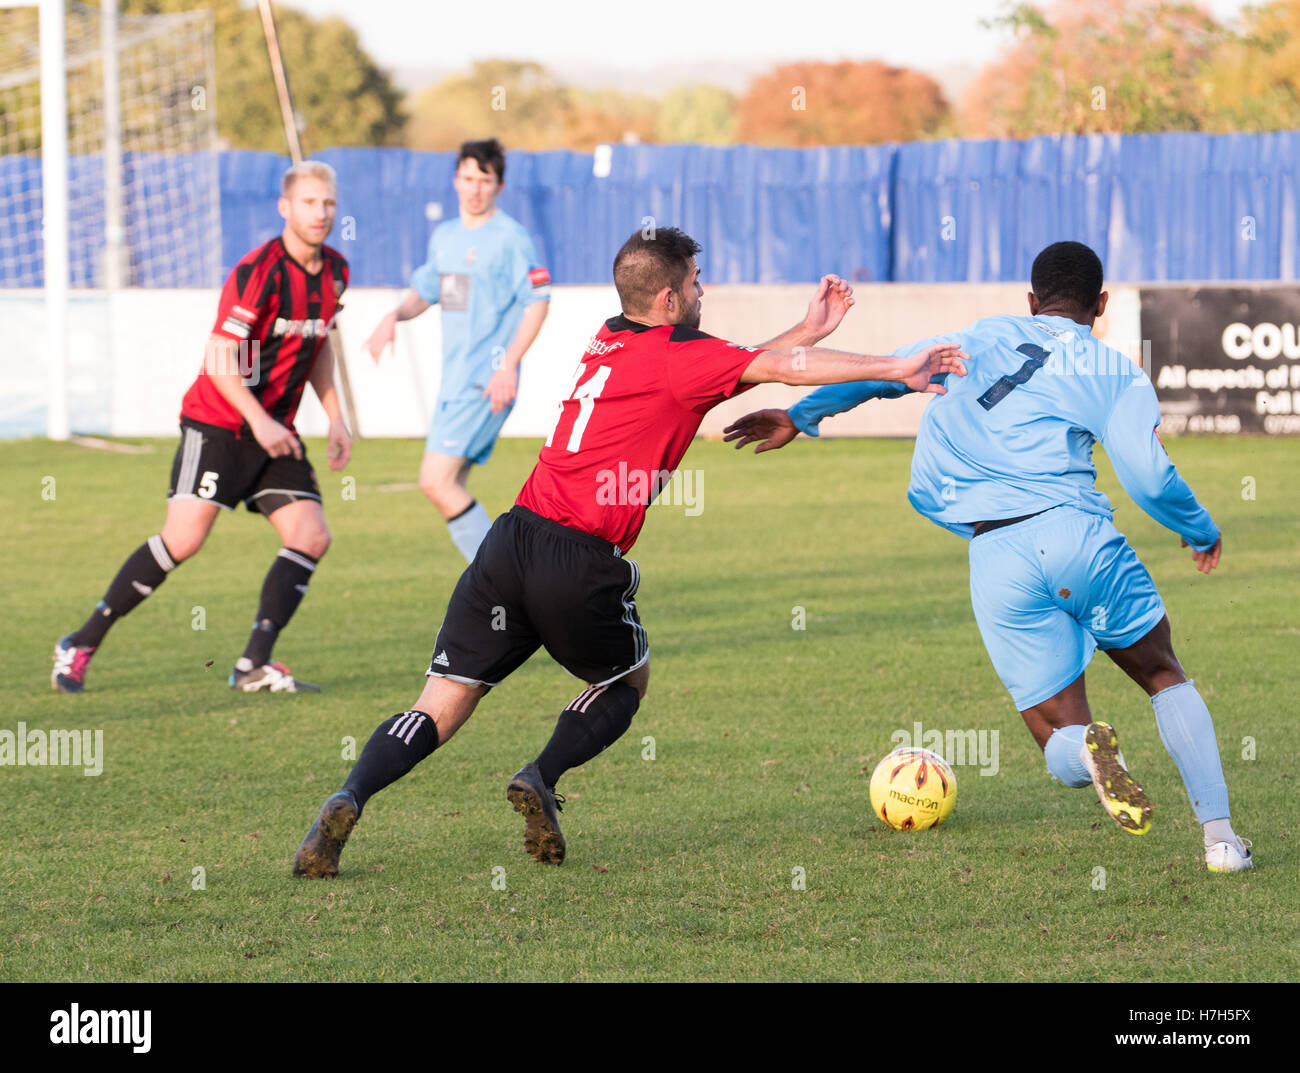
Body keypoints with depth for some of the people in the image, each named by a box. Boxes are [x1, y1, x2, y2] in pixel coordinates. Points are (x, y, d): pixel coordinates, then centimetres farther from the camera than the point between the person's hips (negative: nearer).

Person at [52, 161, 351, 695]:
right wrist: (259, 421, -26)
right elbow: (220, 361, -19)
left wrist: (335, 418, 15)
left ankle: (254, 665, -5)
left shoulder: (334, 271, 6)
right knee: (183, 538, -16)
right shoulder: (258, 271, -19)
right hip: (218, 424, -7)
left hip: (275, 432, 7)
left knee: (311, 537, -7)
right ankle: (80, 646, -5)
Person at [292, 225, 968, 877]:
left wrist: (809, 329, 29)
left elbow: (727, 369, 31)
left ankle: (349, 798, -18)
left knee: (440, 710, 5)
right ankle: (541, 778, 0)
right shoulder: (678, 356, -2)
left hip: (512, 537, 6)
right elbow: (780, 367, -5)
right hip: (579, 563, -6)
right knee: (627, 680, 23)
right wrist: (899, 370, 0)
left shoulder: (608, 343, 20)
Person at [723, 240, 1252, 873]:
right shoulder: (1117, 373, 11)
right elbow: (1149, 477, 0)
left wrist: (800, 417, 36)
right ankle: (1219, 837, 7)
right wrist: (1202, 534, 19)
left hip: (994, 557, 1)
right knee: (1165, 678, 21)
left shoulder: (986, 339, 20)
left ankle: (1086, 748, -29)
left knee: (1060, 739, 9)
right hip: (1078, 533, -1)